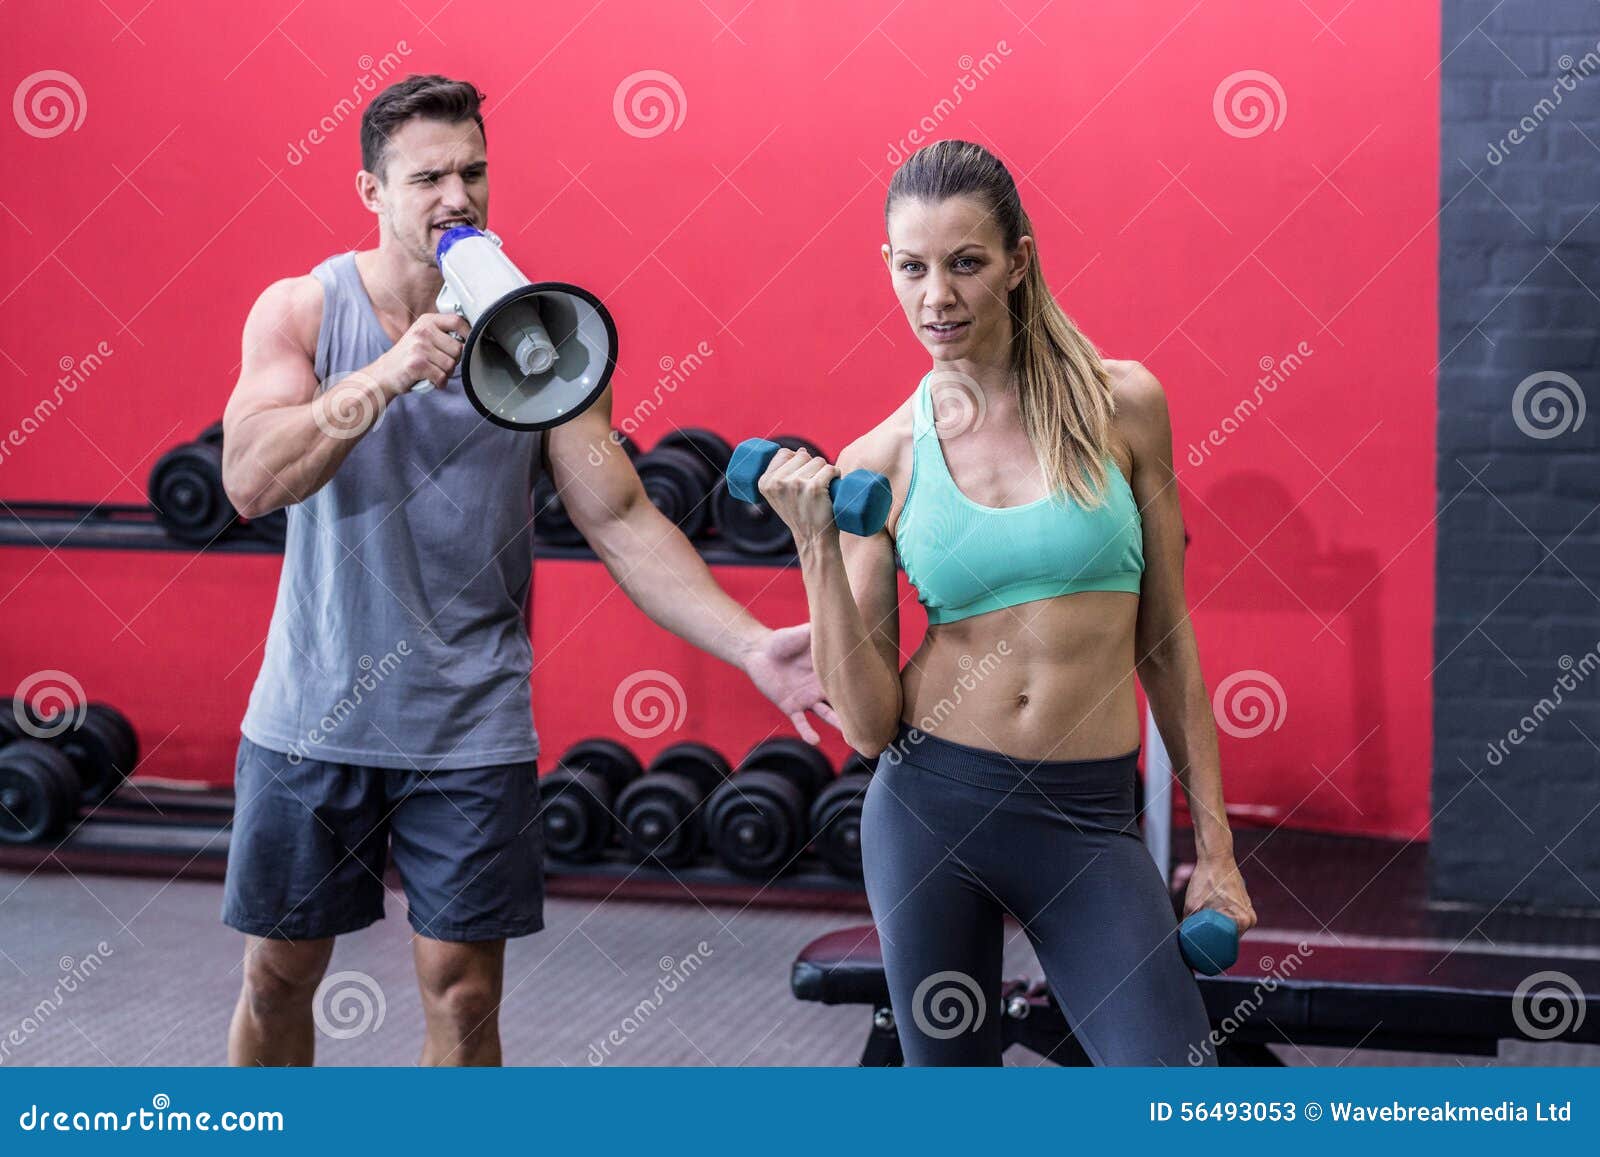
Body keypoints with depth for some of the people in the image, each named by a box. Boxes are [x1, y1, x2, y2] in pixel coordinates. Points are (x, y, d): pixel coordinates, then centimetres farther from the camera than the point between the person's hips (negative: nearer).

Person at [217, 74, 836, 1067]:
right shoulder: (302, 309, -4)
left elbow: (622, 520, -8)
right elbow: (250, 481, -19)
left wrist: (753, 647, -19)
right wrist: (393, 372, -28)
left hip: (472, 728, 0)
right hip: (310, 716, 0)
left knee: (464, 993, 5)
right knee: (278, 974, 13)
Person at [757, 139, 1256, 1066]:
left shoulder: (1122, 405, -1)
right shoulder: (879, 460, 0)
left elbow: (1166, 638, 6)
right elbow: (869, 726, -2)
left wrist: (1215, 845, 5)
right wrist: (818, 548, -13)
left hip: (1089, 822, 0)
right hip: (933, 806, 1)